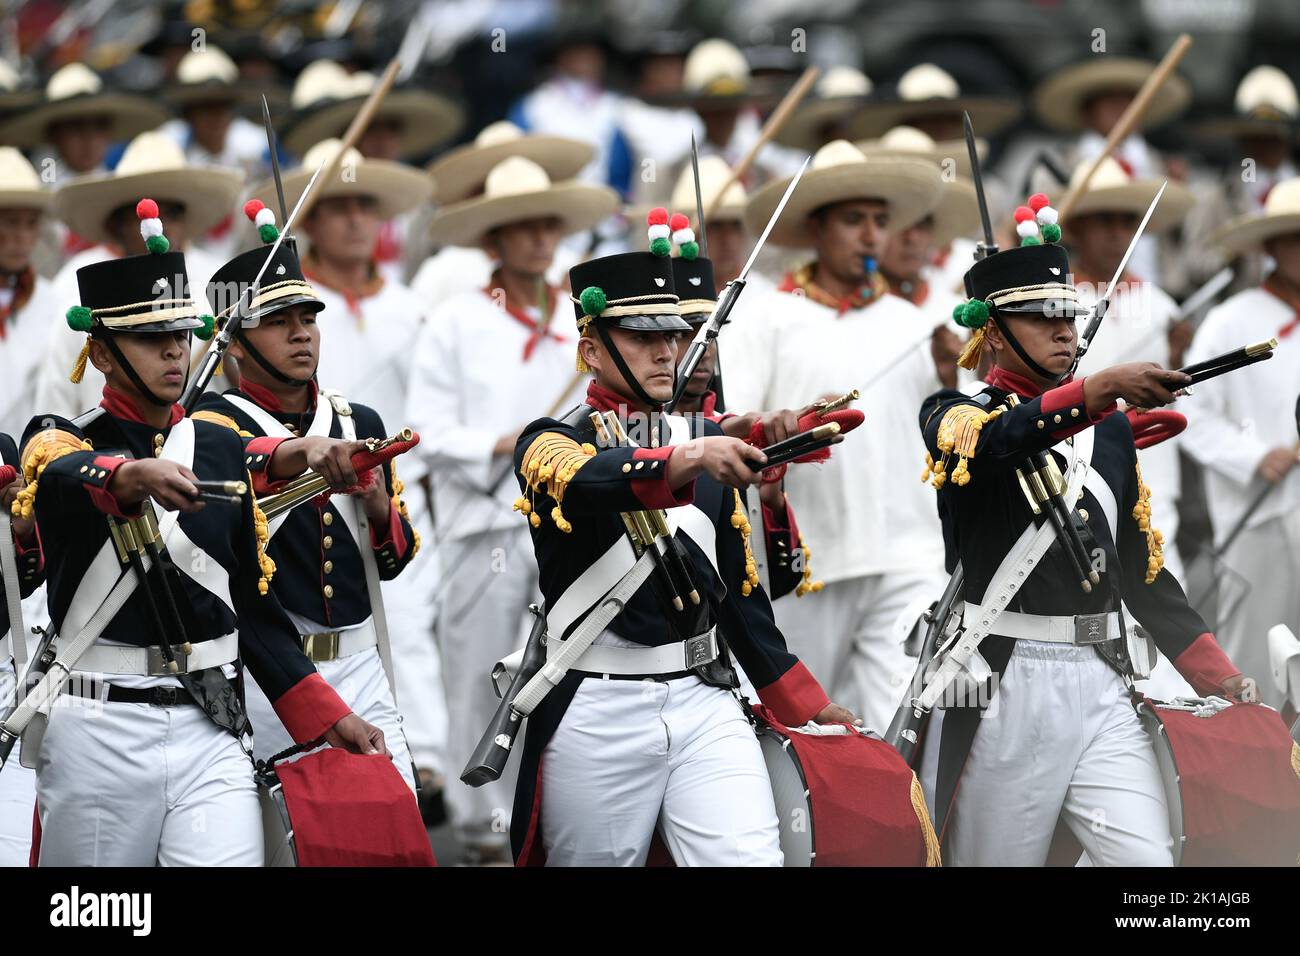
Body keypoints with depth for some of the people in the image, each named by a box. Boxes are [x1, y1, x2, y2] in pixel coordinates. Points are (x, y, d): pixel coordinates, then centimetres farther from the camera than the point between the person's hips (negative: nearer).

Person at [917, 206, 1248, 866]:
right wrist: (1100, 388, -37)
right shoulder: (954, 415, 3)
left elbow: (1142, 569, 20)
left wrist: (1219, 677, 9)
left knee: (1148, 861, -10)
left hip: (1100, 686, 4)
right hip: (1000, 686, -4)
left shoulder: (1111, 431, 18)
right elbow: (994, 441, -22)